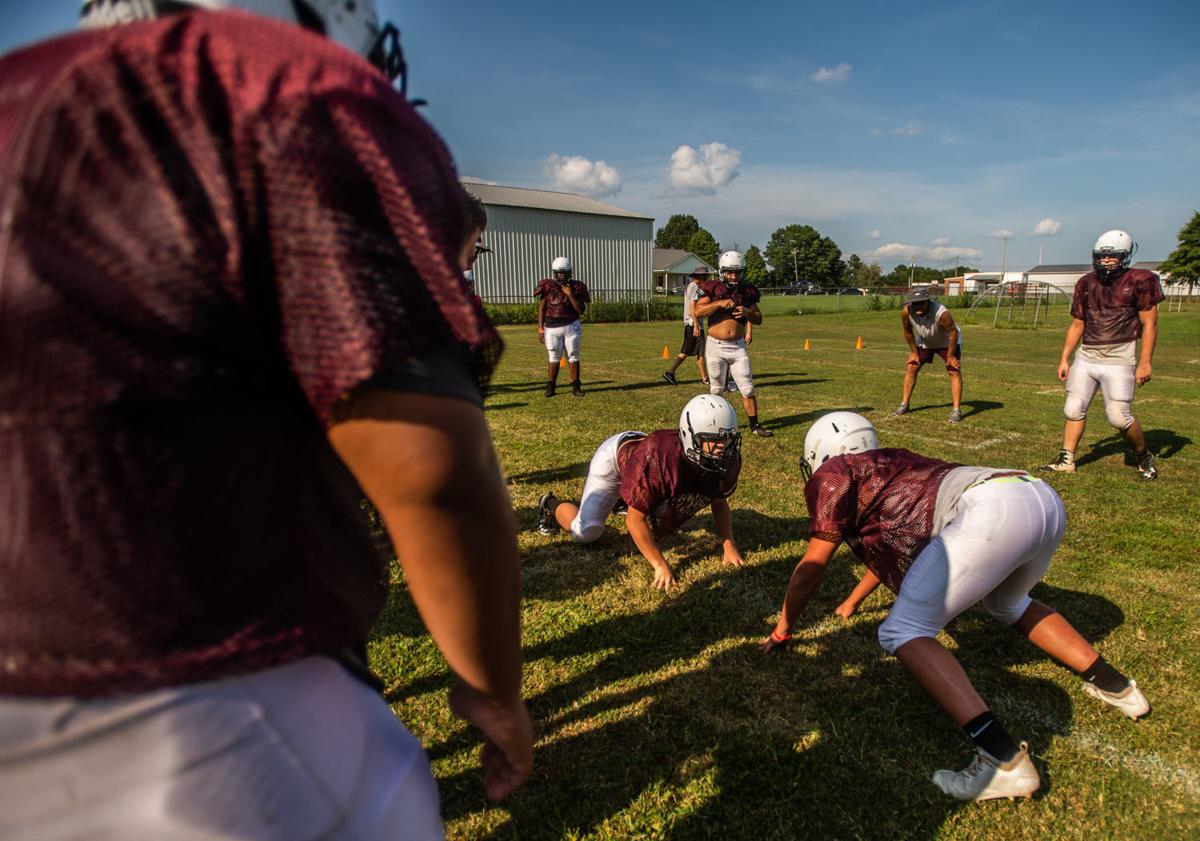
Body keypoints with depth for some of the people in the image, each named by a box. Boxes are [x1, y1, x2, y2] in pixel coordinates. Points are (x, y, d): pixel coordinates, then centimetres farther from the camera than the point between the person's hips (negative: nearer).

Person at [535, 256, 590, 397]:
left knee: (573, 357, 3)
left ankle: (575, 386, 11)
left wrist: (570, 294, -14)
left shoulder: (576, 287, 0)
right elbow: (541, 308, 0)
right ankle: (550, 387, 8)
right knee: (554, 358, 1)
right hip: (552, 327, -1)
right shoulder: (548, 286, -2)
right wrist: (540, 328, -5)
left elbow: (581, 310, -5)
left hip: (571, 326, 1)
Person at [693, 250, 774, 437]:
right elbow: (697, 312, -14)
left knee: (747, 388, 1)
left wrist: (747, 312, -12)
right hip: (715, 346, -2)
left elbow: (759, 319, 9)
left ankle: (755, 425, 11)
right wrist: (719, 303, -22)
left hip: (738, 346, 2)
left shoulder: (747, 291, 4)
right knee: (716, 389, 10)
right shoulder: (712, 288, -4)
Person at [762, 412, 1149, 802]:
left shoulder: (834, 474, 11)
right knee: (1005, 603, 36)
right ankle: (1112, 684, 36)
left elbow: (812, 567, 14)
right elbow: (890, 546, 48)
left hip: (994, 510, -9)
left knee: (902, 634, -2)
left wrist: (782, 627, 29)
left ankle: (1003, 759, -13)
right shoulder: (889, 466, 34)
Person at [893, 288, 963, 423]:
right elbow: (908, 332, -10)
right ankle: (904, 405, 12)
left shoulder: (941, 313, -41)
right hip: (924, 341, 4)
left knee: (954, 371, -11)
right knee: (911, 368, 0)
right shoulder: (906, 312, -30)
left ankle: (957, 410, -9)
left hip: (947, 341, -4)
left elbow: (953, 333, -27)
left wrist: (950, 356, -20)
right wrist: (914, 352, -4)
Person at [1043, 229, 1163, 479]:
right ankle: (1066, 459, 14)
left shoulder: (1139, 281, -5)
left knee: (1119, 416, -6)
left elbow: (1149, 325, -5)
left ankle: (1144, 456, 19)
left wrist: (1145, 362, -10)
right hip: (1086, 356, 5)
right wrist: (1064, 358, 12)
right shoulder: (1086, 284, 9)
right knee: (1074, 409, 5)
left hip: (1118, 359, -5)